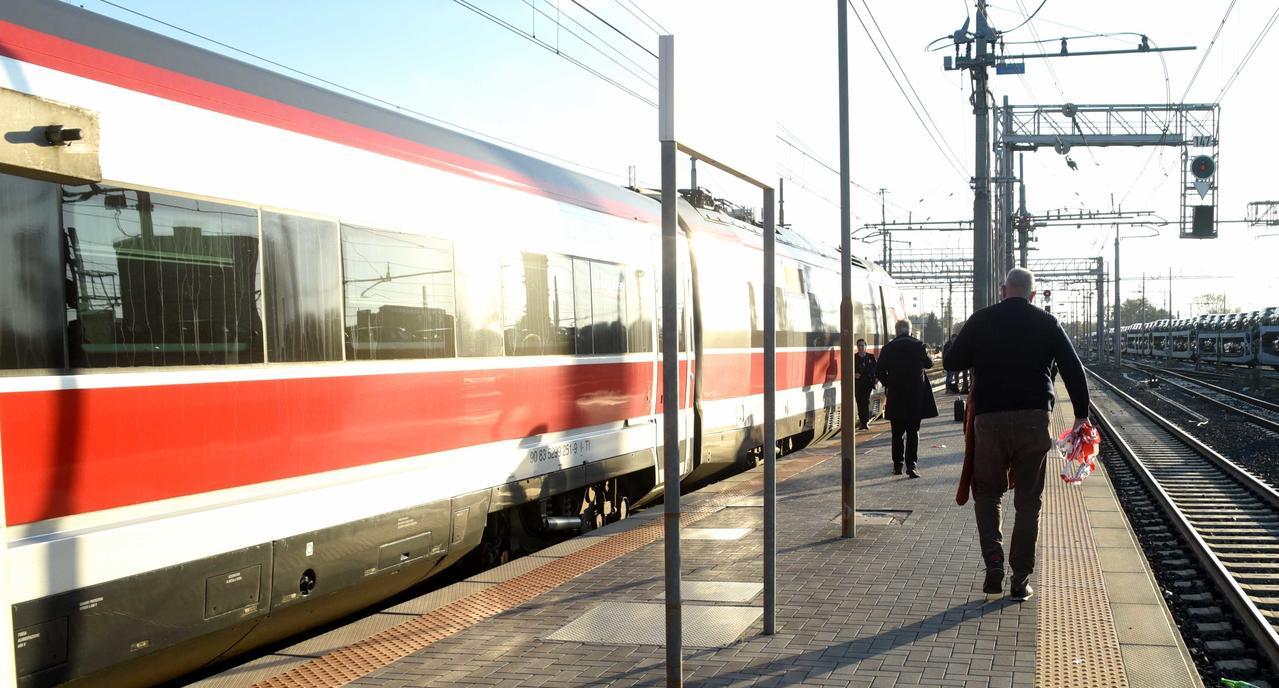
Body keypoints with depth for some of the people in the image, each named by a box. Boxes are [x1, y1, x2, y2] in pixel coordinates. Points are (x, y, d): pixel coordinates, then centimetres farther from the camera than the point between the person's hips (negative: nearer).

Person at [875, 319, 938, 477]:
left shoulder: (888, 348, -3)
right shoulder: (919, 345, -5)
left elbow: (879, 372, -2)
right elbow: (929, 364, 10)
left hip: (895, 395, 1)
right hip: (916, 394, -1)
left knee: (897, 432, 11)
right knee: (913, 431, 3)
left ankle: (897, 464, 14)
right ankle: (912, 464, -7)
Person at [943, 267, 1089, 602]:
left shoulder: (981, 320, 2)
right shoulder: (1047, 323, 4)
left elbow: (951, 361, 5)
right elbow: (1073, 370, 4)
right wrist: (1081, 413, 11)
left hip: (989, 417, 0)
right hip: (1034, 420, 1)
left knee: (987, 494, 13)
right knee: (1028, 501, 8)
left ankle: (994, 564, -5)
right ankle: (1021, 579, 9)